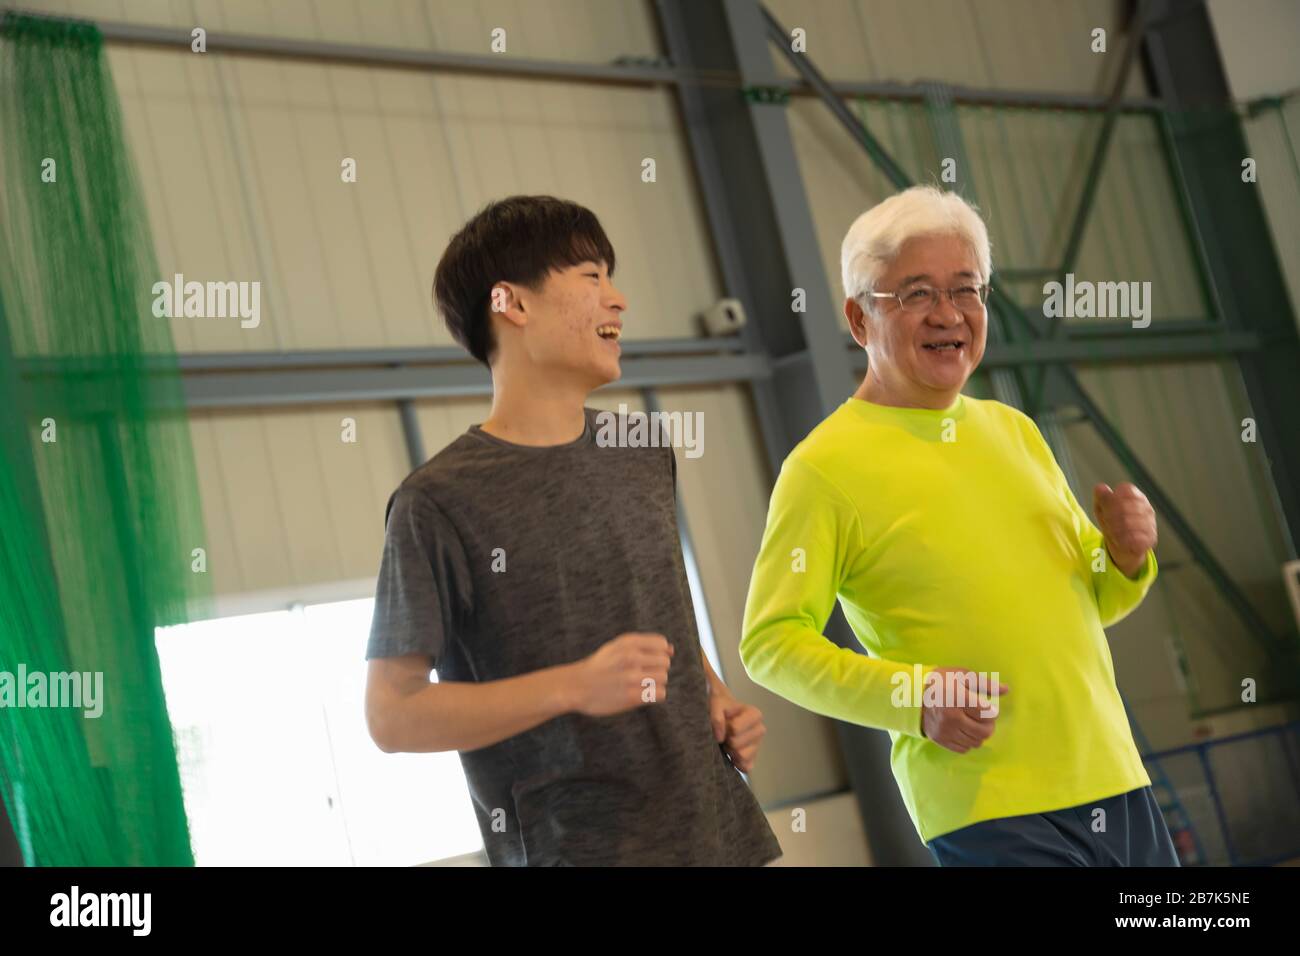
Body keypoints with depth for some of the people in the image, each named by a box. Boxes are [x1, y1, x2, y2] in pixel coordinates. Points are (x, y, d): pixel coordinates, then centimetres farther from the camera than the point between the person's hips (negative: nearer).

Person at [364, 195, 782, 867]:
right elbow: (392, 716, -12)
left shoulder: (642, 456, 9)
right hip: (571, 845, -6)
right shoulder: (439, 502, -11)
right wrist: (573, 688, -21)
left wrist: (717, 701, 3)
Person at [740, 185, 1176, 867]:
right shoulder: (823, 465, -6)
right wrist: (908, 695, -21)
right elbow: (770, 643, -10)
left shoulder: (1013, 429, 14)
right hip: (987, 811, -6)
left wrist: (1127, 558, -1)